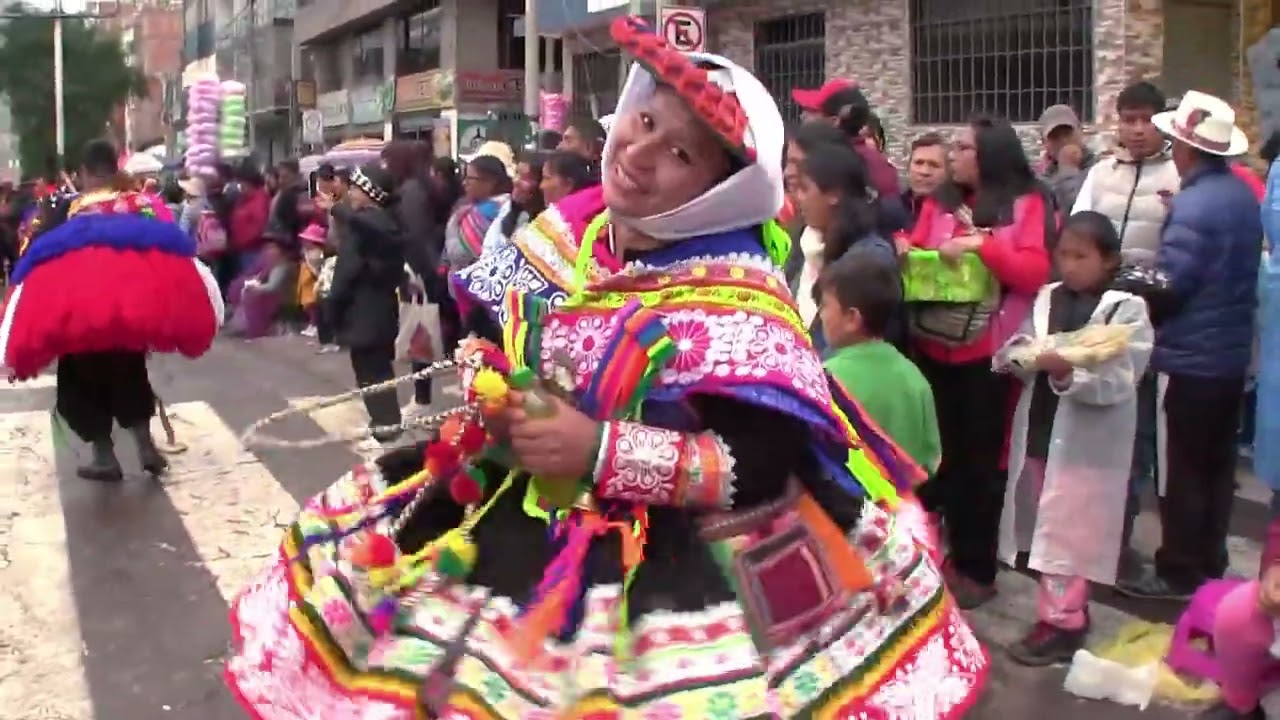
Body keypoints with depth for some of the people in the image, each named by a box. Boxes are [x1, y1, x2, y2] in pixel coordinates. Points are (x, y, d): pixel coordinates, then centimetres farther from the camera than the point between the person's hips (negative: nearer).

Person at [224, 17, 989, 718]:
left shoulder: (735, 297, -20)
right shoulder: (567, 233, -1)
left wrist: (599, 451, -28)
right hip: (524, 509, 6)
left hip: (673, 559, -6)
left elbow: (766, 463, -25)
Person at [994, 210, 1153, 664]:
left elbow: (1117, 383, -17)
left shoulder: (1126, 309, -9)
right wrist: (1028, 358, -16)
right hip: (1040, 429, 6)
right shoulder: (1046, 298, 8)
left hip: (1087, 443, -6)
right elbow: (1017, 353, 6)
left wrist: (1068, 371, -30)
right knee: (1047, 527, 15)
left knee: (1068, 530, -1)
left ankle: (1060, 621, 9)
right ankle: (1071, 611, 29)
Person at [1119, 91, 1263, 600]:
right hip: (1231, 351, 9)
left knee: (1183, 469, 2)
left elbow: (1167, 285, -20)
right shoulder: (1243, 195, 7)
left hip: (1192, 356, -9)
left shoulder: (1193, 203, -21)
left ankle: (1178, 572, 11)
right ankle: (1210, 563, 26)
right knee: (1216, 463, 16)